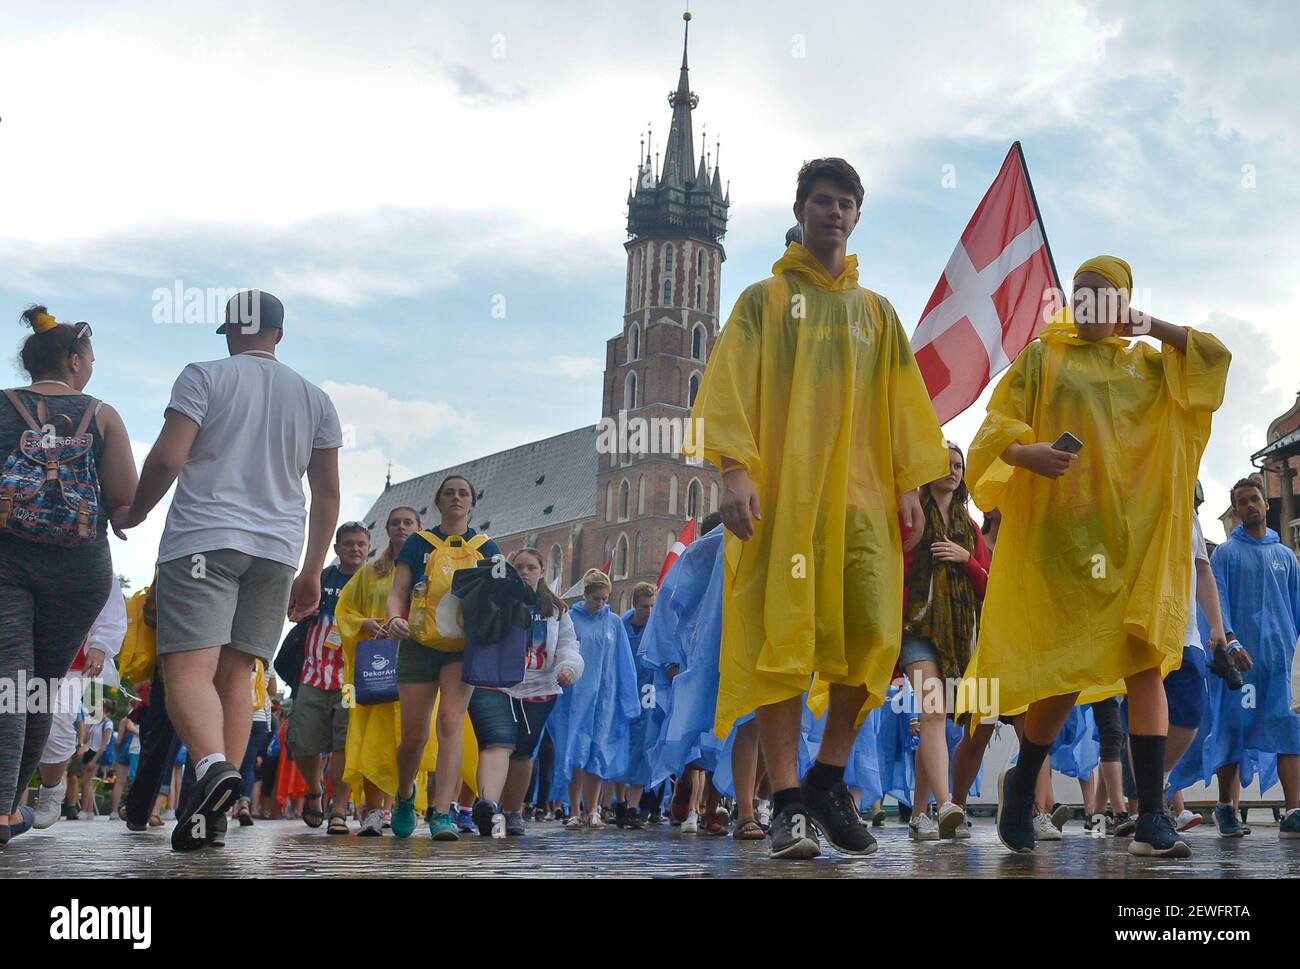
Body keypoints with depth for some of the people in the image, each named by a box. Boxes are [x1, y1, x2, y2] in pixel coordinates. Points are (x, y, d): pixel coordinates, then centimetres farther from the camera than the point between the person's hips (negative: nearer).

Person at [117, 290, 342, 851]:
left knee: (188, 667, -11)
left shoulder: (204, 377, 3)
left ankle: (213, 765, -37)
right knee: (235, 673, 7)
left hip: (203, 536, -4)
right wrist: (312, 572, 19)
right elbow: (327, 493, 14)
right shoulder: (314, 399, 15)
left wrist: (134, 512, 11)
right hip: (278, 548, 4)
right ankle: (214, 809, 0)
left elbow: (167, 458, -7)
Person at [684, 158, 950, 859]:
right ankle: (787, 803, -5)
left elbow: (902, 402, 15)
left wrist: (911, 484, 2)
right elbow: (731, 386, 1)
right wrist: (735, 468, -13)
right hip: (781, 493, -3)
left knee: (872, 637, -8)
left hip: (861, 496, 3)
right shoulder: (763, 299, 12)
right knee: (780, 638, -8)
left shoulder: (877, 313, 21)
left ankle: (828, 781, 9)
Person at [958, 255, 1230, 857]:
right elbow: (996, 429, 1)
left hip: (1136, 535, 3)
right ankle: (1021, 784, 19)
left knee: (1145, 662, -8)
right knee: (1068, 669, -6)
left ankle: (1151, 819, -9)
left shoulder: (1147, 366, 18)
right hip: (1063, 531, -2)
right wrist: (1025, 452, -21)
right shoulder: (1042, 357, 11)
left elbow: (1215, 356, 6)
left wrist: (1147, 325, 9)